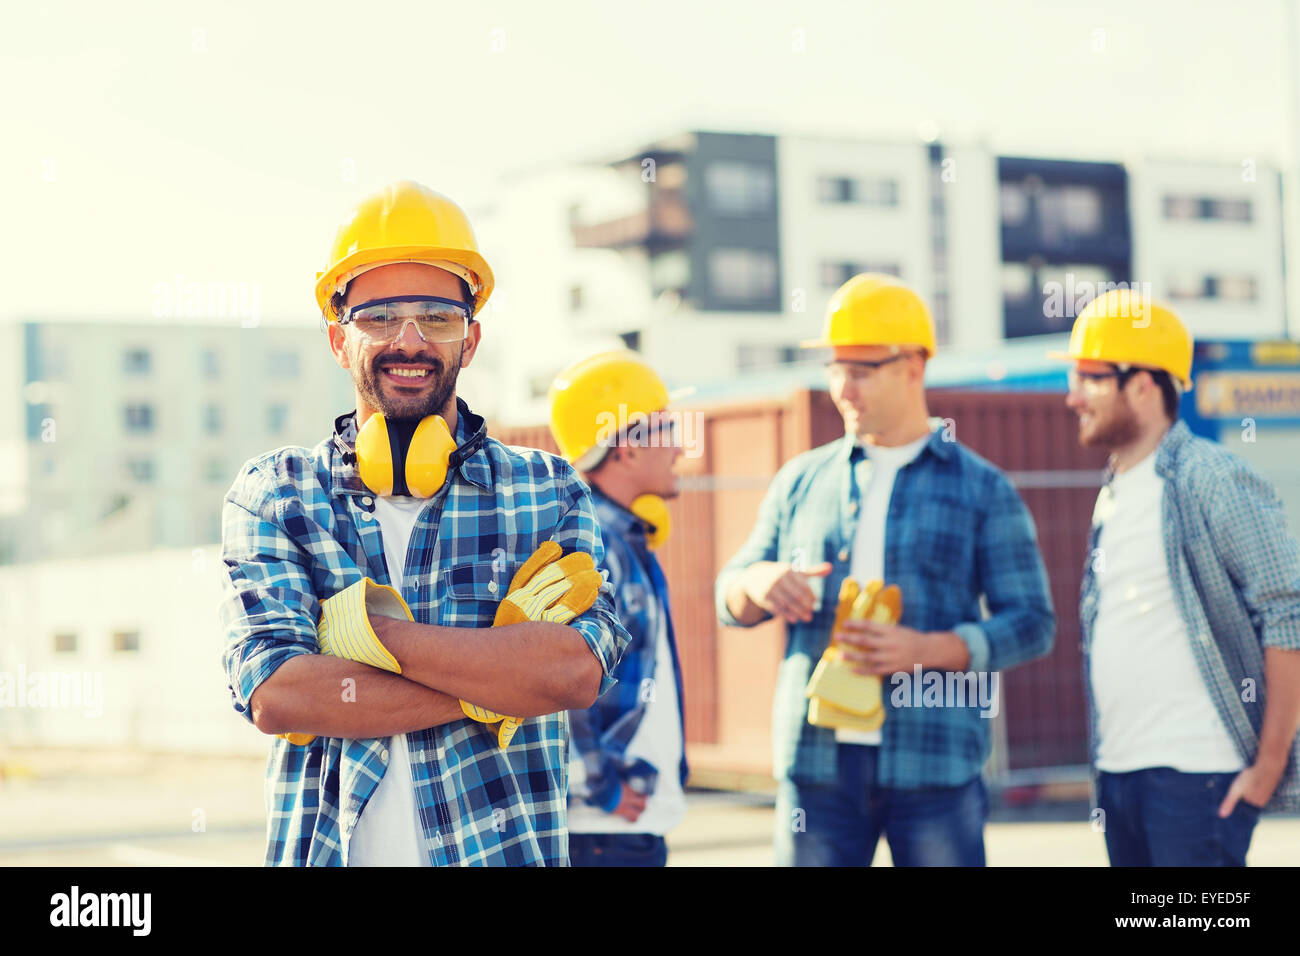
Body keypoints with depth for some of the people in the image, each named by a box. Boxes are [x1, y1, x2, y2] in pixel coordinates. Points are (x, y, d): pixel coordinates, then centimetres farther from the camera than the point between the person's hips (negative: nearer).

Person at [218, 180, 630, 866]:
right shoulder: (271, 494, 1)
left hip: (501, 847, 0)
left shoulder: (548, 491, 2)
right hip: (326, 851, 0)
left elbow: (580, 669, -15)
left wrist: (371, 628, -17)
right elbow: (274, 693, -13)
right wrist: (496, 686, -17)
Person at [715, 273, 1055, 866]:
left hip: (934, 767, -2)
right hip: (816, 764, 2)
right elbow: (729, 601, 18)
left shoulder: (982, 490, 6)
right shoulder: (801, 481, 14)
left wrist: (928, 649, -16)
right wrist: (757, 583, -7)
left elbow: (1031, 622, 0)